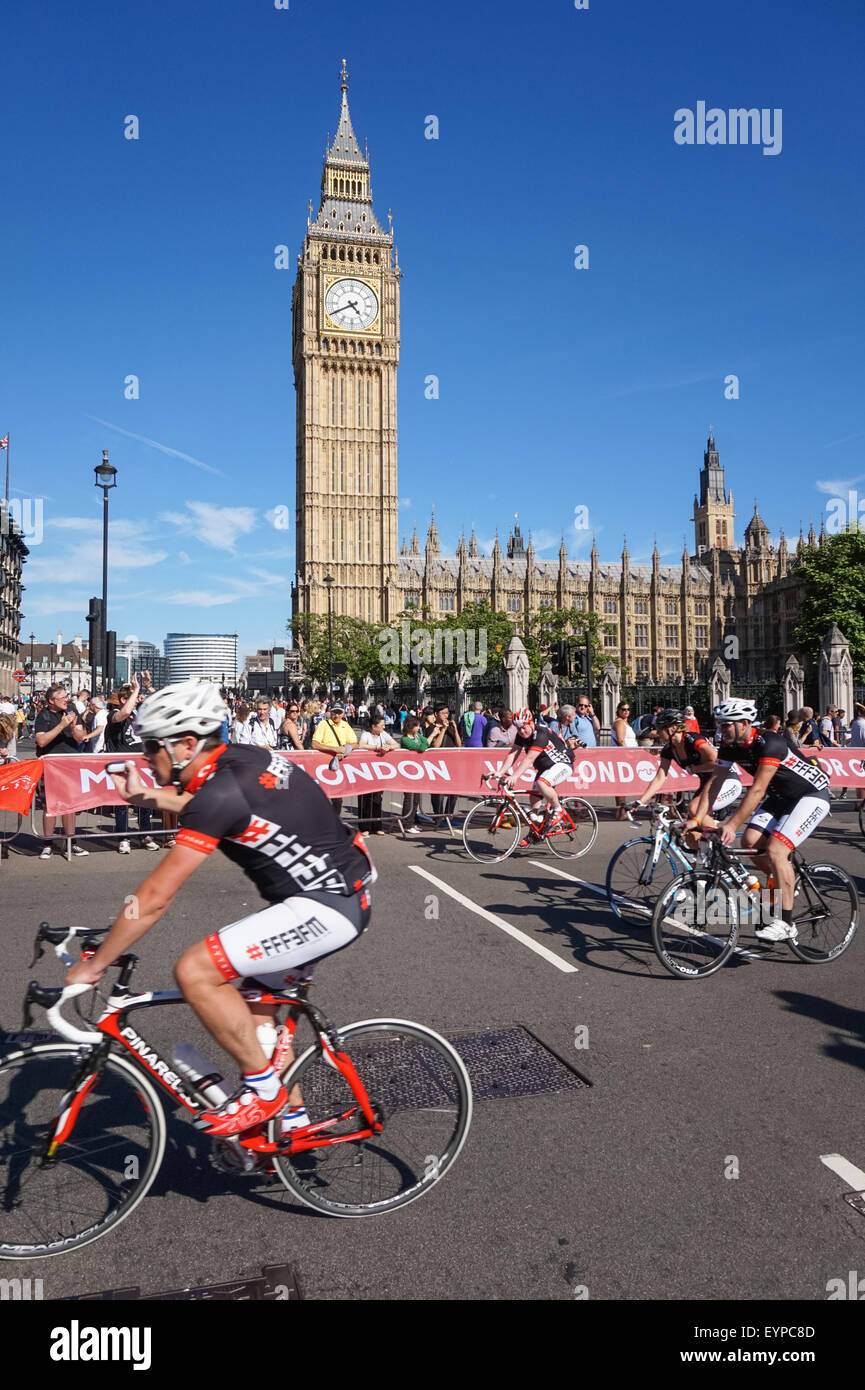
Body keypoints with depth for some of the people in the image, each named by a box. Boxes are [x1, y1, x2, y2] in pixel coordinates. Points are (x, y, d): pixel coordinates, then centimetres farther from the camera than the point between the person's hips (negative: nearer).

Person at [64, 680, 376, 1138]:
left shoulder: (220, 791, -22)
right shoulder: (241, 757, 4)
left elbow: (154, 898, -20)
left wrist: (94, 965, -10)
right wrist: (149, 797, 19)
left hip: (328, 907, -10)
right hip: (340, 887, 10)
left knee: (194, 971, -16)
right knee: (255, 1004, 19)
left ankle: (263, 1089, 1)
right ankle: (291, 1117, 34)